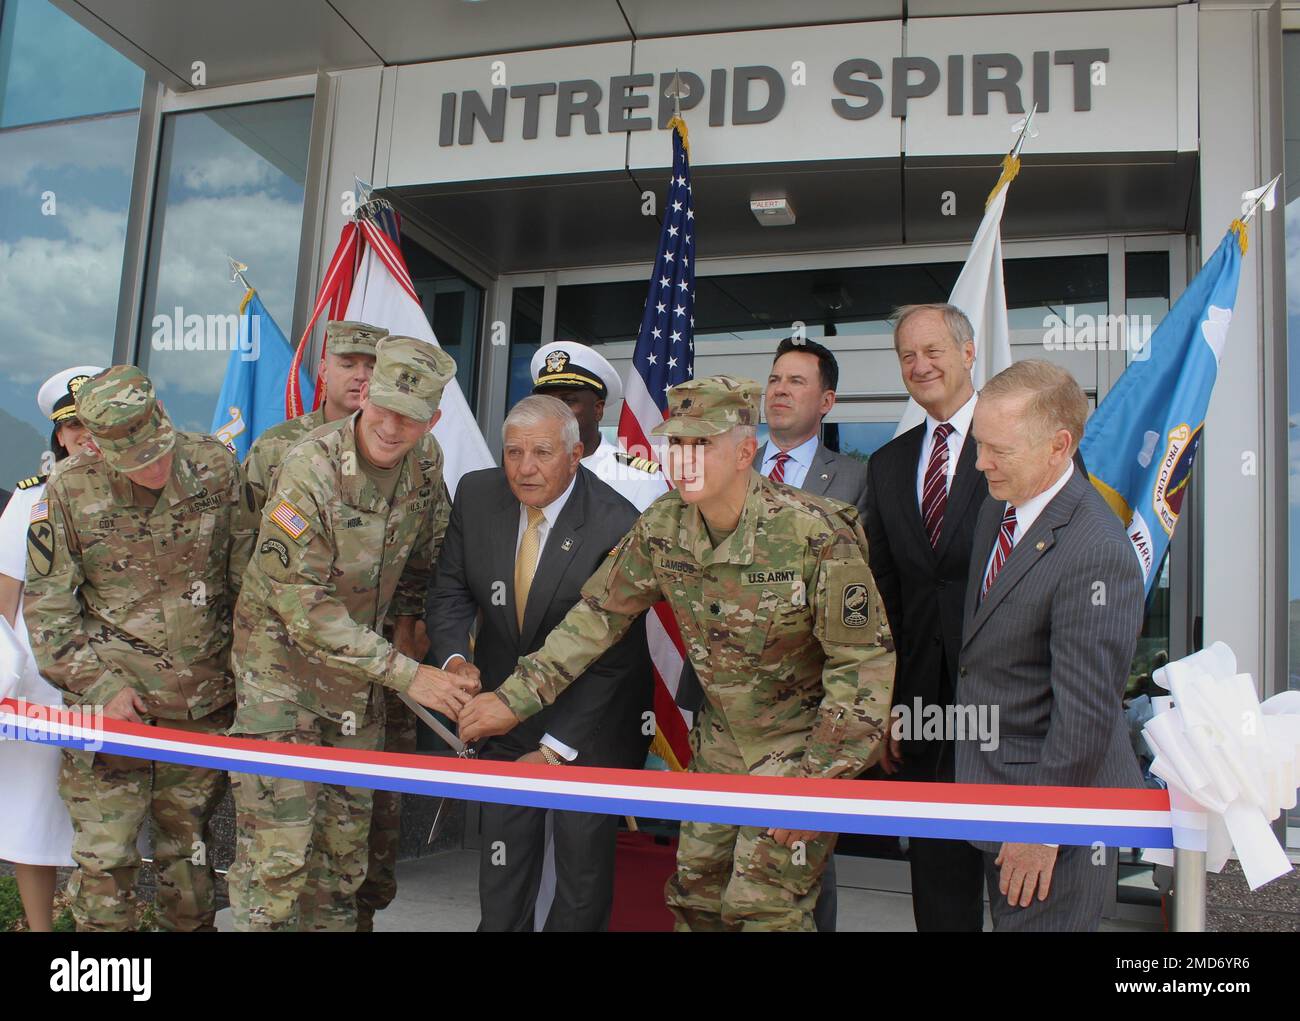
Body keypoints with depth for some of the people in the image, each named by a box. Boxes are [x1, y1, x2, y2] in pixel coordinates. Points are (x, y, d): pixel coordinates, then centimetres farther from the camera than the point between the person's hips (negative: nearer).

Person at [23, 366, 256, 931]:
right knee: (104, 856, 2)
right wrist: (102, 686, -9)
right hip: (112, 701, -1)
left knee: (189, 847, 14)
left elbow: (249, 573, 6)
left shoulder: (216, 466, -4)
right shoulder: (69, 491, -8)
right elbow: (47, 608, -1)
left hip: (204, 702, 1)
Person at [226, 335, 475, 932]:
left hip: (360, 674, 6)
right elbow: (305, 609, -25)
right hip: (283, 665, -5)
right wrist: (405, 674, -25)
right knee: (277, 850, -6)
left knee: (346, 842, 14)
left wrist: (405, 625, 8)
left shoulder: (425, 462, -6)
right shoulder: (308, 471, -24)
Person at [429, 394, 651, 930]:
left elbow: (614, 658, -20)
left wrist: (554, 749, -19)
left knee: (584, 856, 7)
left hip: (591, 719, -4)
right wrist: (454, 657, -19)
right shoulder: (476, 494, -8)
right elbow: (452, 589, 2)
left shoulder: (616, 527, -23)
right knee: (502, 853, 12)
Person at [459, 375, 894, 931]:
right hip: (720, 742, 6)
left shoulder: (816, 534, -25)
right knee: (695, 895, 12)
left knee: (764, 908, -8)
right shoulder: (661, 529, -9)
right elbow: (597, 615, 1)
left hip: (804, 742, -5)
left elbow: (864, 661, -19)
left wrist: (818, 779, -21)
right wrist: (516, 696, -1)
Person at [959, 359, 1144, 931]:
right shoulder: (997, 509, 4)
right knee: (1006, 916, 21)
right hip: (994, 786, 9)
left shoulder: (1096, 552, -27)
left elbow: (1086, 709, -25)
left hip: (1054, 797, -9)